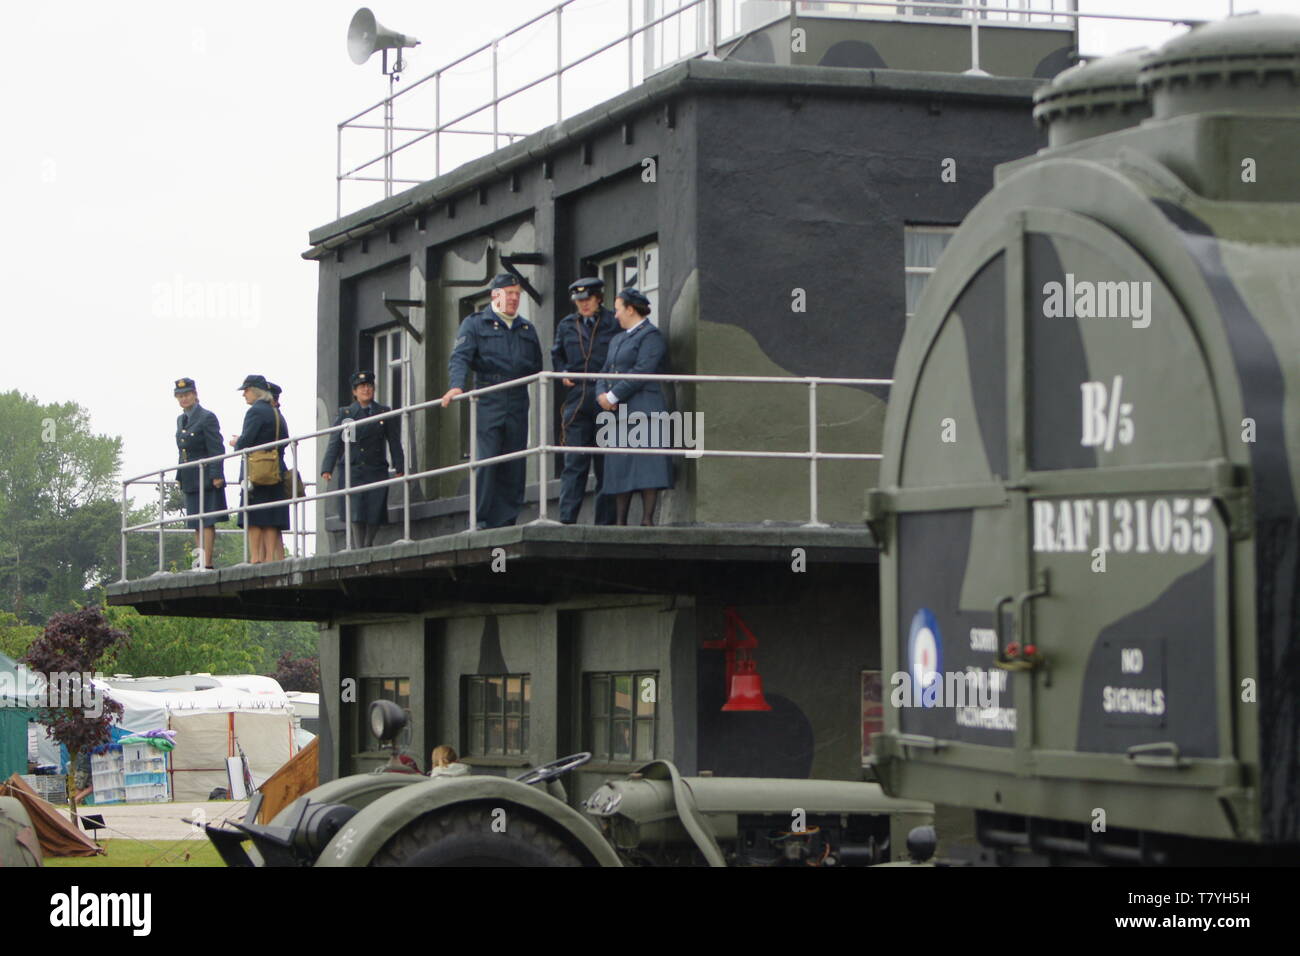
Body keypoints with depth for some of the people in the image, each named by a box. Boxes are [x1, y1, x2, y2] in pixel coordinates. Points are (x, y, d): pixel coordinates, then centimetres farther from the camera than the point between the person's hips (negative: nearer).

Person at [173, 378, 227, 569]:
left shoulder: (207, 417, -8)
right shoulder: (181, 419, 16)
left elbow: (216, 449, -13)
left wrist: (216, 476, -19)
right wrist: (180, 477, 16)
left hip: (206, 477, -8)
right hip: (189, 479, 8)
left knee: (207, 522, -9)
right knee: (196, 524, 7)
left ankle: (207, 563, -11)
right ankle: (200, 562, 8)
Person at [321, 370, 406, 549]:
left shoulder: (385, 413, 11)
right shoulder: (345, 413, 9)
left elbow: (395, 443, 8)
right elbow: (335, 443, 3)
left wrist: (400, 469, -2)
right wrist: (327, 469, -8)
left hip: (376, 471, 1)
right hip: (353, 471, -1)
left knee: (375, 513, -3)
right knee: (356, 513, -12)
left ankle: (368, 545, 15)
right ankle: (359, 549, -11)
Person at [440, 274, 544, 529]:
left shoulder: (527, 329, 22)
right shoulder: (475, 324, 8)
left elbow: (536, 367, 25)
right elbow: (460, 357, -6)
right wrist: (457, 386, -22)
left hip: (518, 404, 4)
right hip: (488, 403, -4)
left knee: (514, 465, 1)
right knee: (486, 460, -12)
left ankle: (505, 521, 5)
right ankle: (480, 521, -10)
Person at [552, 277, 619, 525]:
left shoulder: (614, 324, 2)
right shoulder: (566, 326, 14)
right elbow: (556, 355, 28)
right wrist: (563, 374, 9)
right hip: (577, 400, 2)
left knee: (606, 465, 1)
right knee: (574, 463, -5)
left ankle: (605, 522, 4)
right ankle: (567, 519, -9)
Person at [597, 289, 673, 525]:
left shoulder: (651, 336, -3)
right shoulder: (618, 340, 24)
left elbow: (641, 372, -13)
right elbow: (605, 372, 22)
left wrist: (613, 396, -13)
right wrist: (602, 395, 0)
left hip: (642, 410, -8)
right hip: (618, 413, 8)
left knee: (645, 465, -11)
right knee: (619, 467, 4)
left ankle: (647, 519, -14)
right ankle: (621, 521, 5)